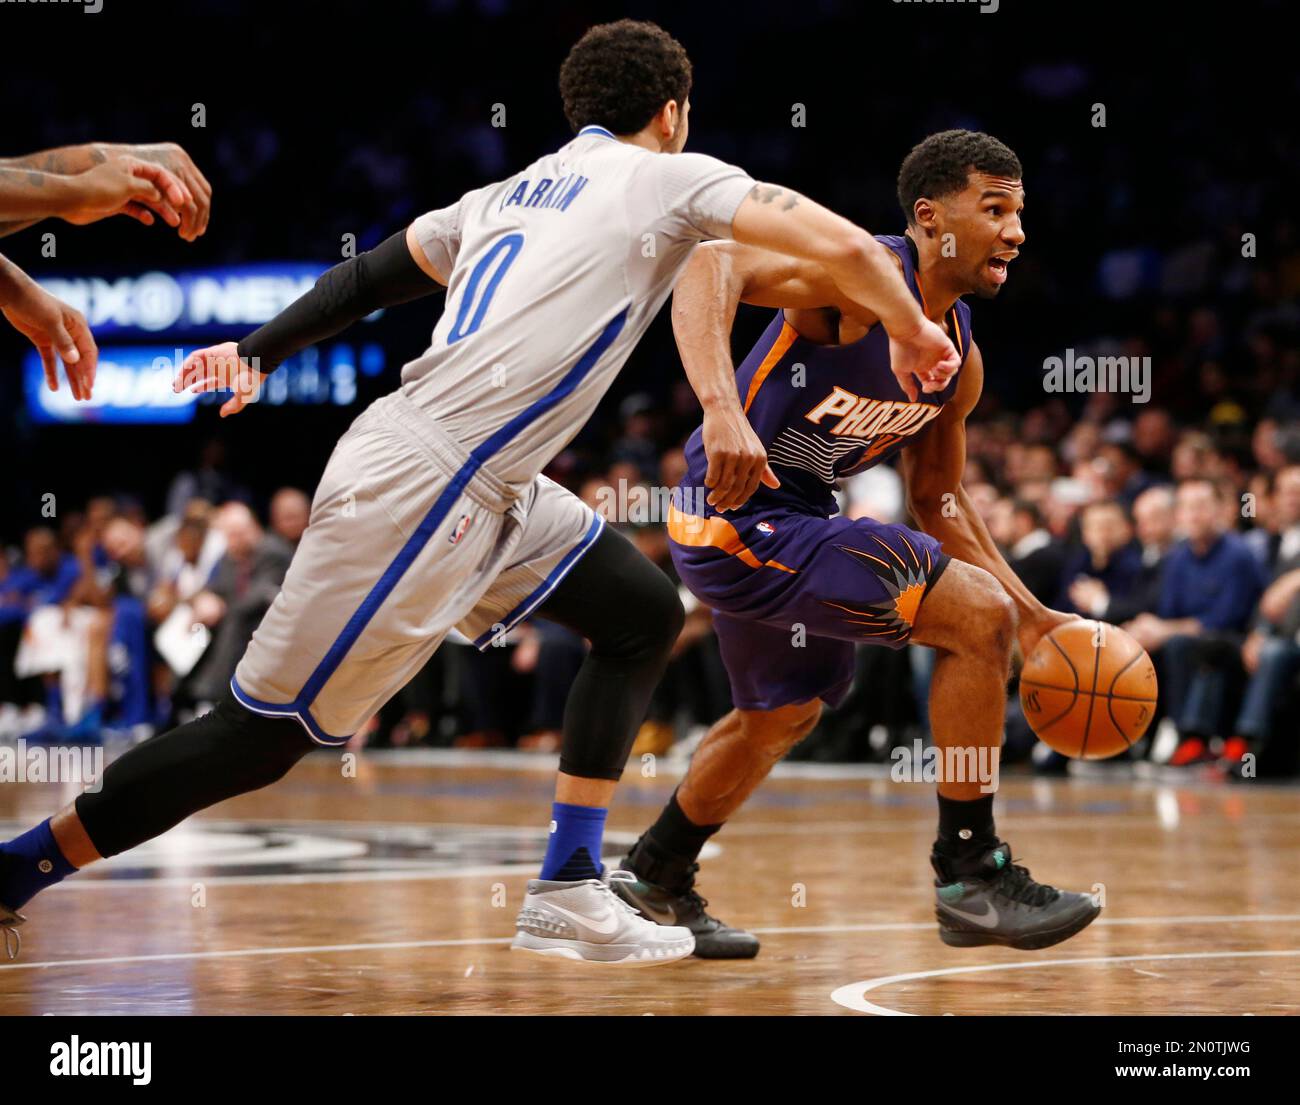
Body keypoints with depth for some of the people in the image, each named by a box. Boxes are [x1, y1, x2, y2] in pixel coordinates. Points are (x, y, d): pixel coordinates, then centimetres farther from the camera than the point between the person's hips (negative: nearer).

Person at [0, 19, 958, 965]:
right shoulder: (670, 178, -1)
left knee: (644, 617, 12)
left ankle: (568, 893, 9)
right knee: (263, 737, -3)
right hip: (419, 494, -9)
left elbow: (367, 277, 21)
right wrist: (913, 335, 8)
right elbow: (844, 247, -7)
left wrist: (258, 351, 26)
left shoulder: (514, 193, 20)